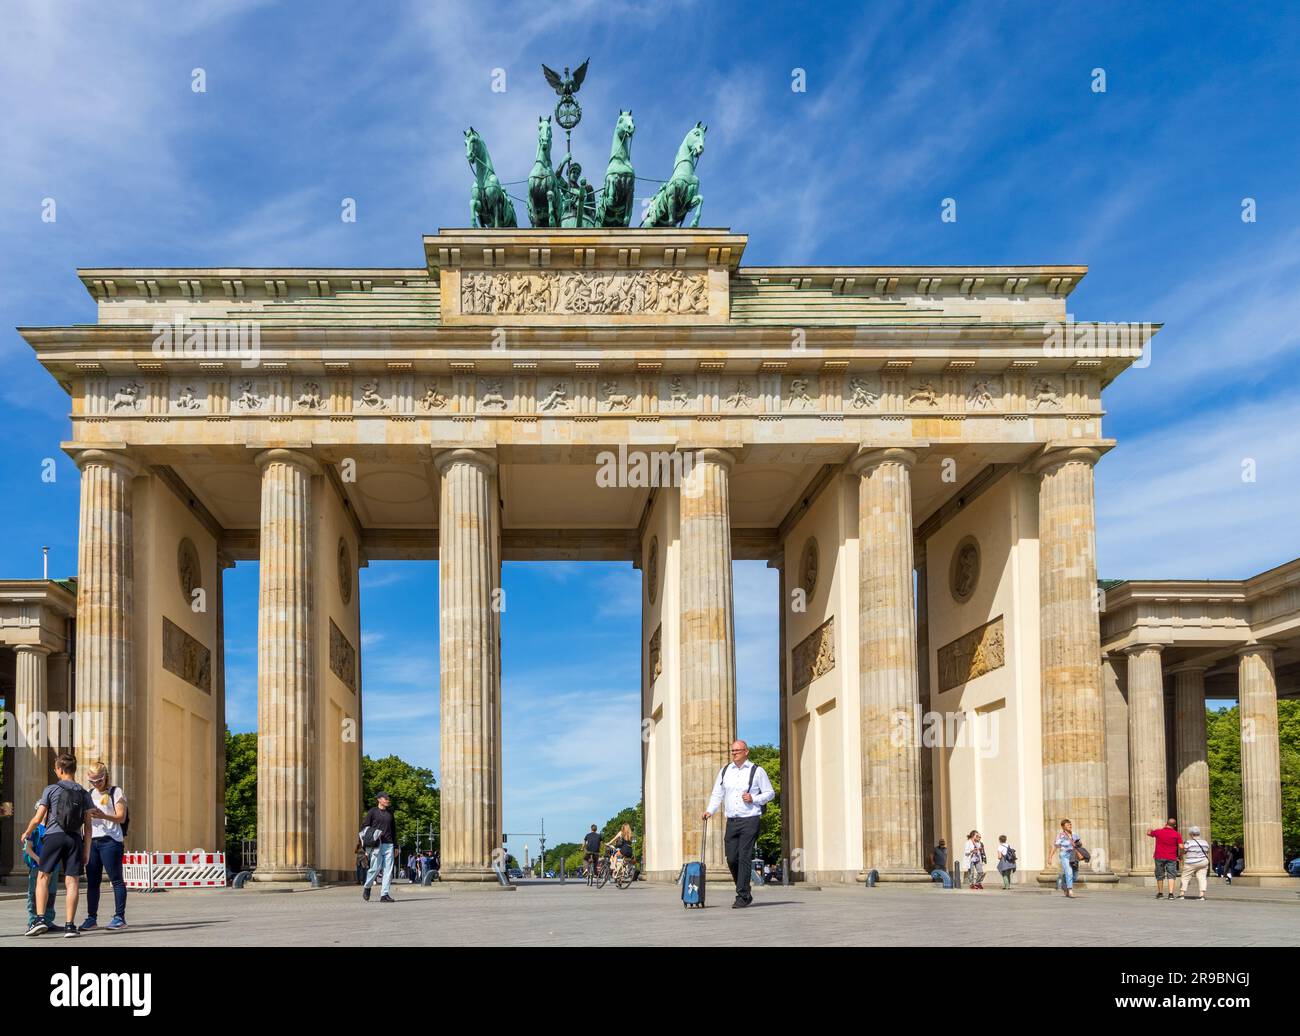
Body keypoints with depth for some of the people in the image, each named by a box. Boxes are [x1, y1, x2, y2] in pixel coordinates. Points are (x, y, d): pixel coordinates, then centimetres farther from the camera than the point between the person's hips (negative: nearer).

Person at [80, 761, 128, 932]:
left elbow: (121, 818, -7)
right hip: (91, 840, 6)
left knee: (116, 879, -5)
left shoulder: (115, 792, 1)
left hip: (110, 840, -6)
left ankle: (119, 917, -5)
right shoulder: (88, 793, 17)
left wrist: (104, 816, -24)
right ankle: (91, 918, 12)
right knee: (92, 881, 6)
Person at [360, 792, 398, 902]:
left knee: (388, 870, -3)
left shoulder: (390, 813, 17)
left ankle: (384, 895, -1)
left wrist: (395, 846, 19)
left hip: (389, 845, 5)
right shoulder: (373, 811, 2)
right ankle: (367, 887, 20)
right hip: (376, 845, -5)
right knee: (376, 868, -7)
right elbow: (364, 827, 1)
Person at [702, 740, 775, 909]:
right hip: (732, 821, 5)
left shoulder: (757, 771, 2)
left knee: (744, 858, -11)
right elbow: (717, 794, 15)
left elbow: (770, 793, 5)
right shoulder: (725, 771, 13)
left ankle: (742, 896, -6)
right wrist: (710, 810, 0)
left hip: (750, 820, -4)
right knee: (731, 859, 2)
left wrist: (753, 798, -10)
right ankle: (746, 894, 18)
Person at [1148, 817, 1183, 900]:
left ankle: (1160, 893, 20)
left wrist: (1157, 828, 35)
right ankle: (1171, 893, -13)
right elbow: (1181, 847, -9)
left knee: (1160, 876, 13)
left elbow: (1149, 833, 19)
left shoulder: (1158, 832, 0)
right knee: (1171, 876, 0)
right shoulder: (1177, 834, -4)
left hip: (1159, 857, 1)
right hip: (1171, 858, -1)